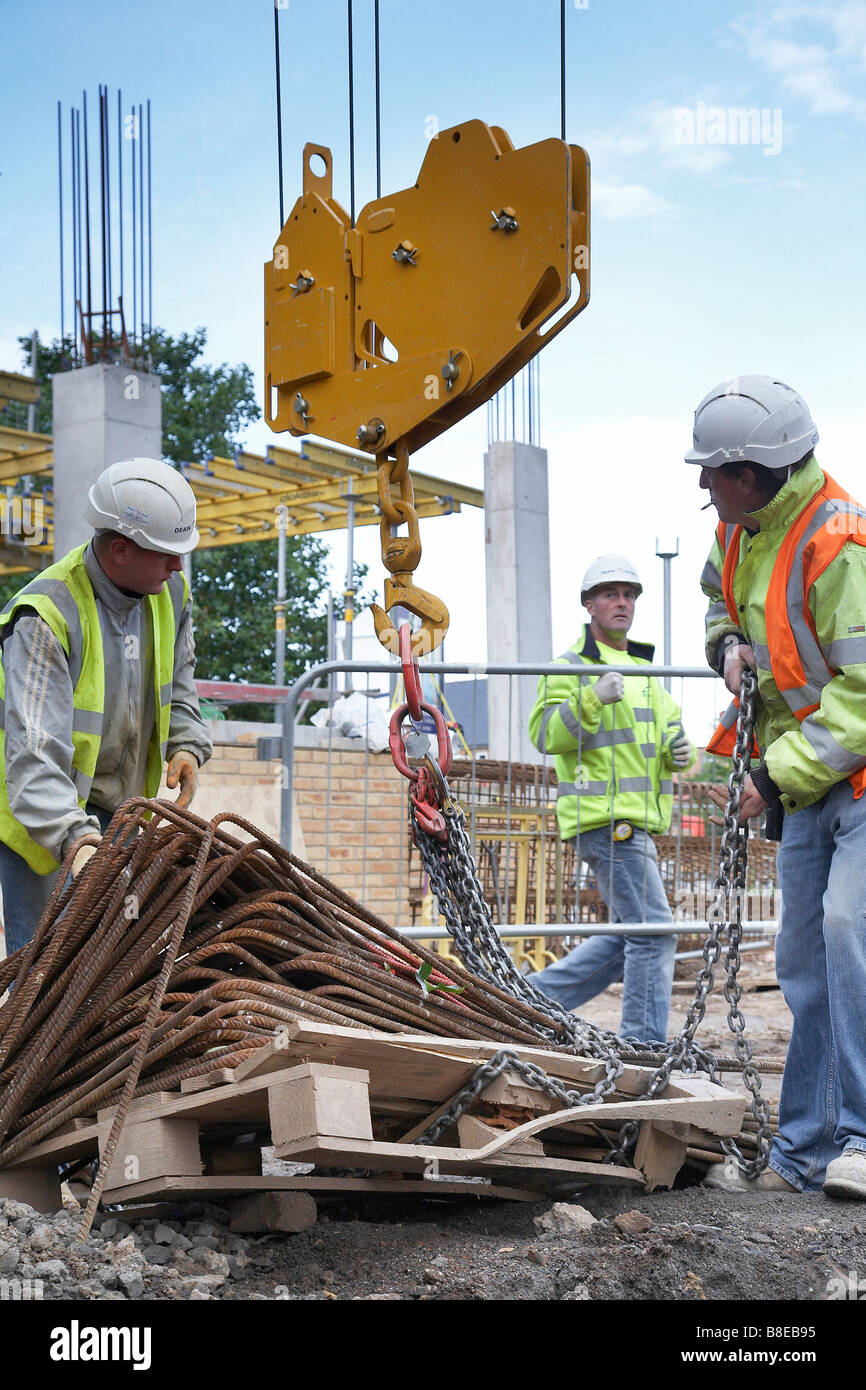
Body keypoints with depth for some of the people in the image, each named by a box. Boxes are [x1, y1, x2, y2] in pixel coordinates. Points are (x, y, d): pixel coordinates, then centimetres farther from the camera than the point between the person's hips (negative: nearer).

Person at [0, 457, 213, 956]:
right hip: (41, 817, -6)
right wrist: (75, 839, -46)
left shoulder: (171, 590, -1)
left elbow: (178, 680, 19)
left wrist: (186, 743, -2)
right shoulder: (45, 615, -25)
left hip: (120, 811, 7)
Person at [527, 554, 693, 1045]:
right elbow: (545, 734, -16)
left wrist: (679, 750, 0)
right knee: (653, 931, -11)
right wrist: (592, 699, -30)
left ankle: (535, 995, 20)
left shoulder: (644, 669, 22)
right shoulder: (572, 666, -4)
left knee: (630, 934, 14)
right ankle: (646, 1046, -5)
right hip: (604, 817, -9)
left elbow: (669, 727, 24)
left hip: (637, 820, 9)